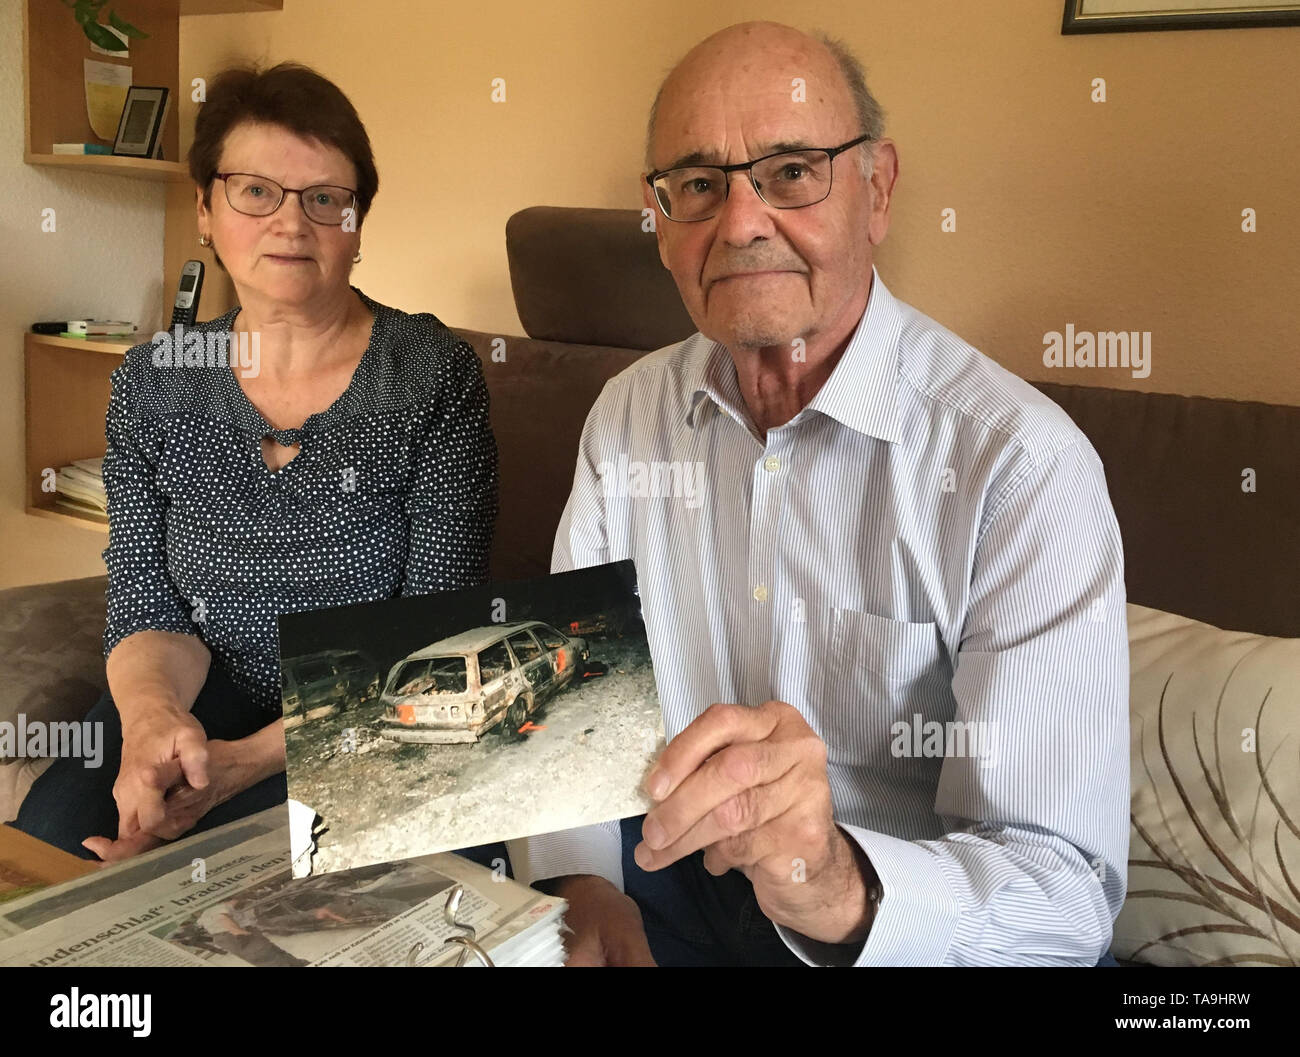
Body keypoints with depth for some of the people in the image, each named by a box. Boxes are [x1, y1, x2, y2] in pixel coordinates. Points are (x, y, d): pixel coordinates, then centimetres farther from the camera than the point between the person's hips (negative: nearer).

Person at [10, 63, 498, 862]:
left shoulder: (435, 375, -9)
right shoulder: (154, 380, 4)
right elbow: (145, 606, 3)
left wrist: (249, 760, -22)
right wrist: (152, 713, -22)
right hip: (196, 713, 4)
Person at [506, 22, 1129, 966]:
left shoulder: (1023, 464, -17)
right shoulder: (628, 415, 2)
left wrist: (841, 884, -40)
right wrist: (576, 880, -13)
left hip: (911, 922, -3)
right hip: (657, 879, 3)